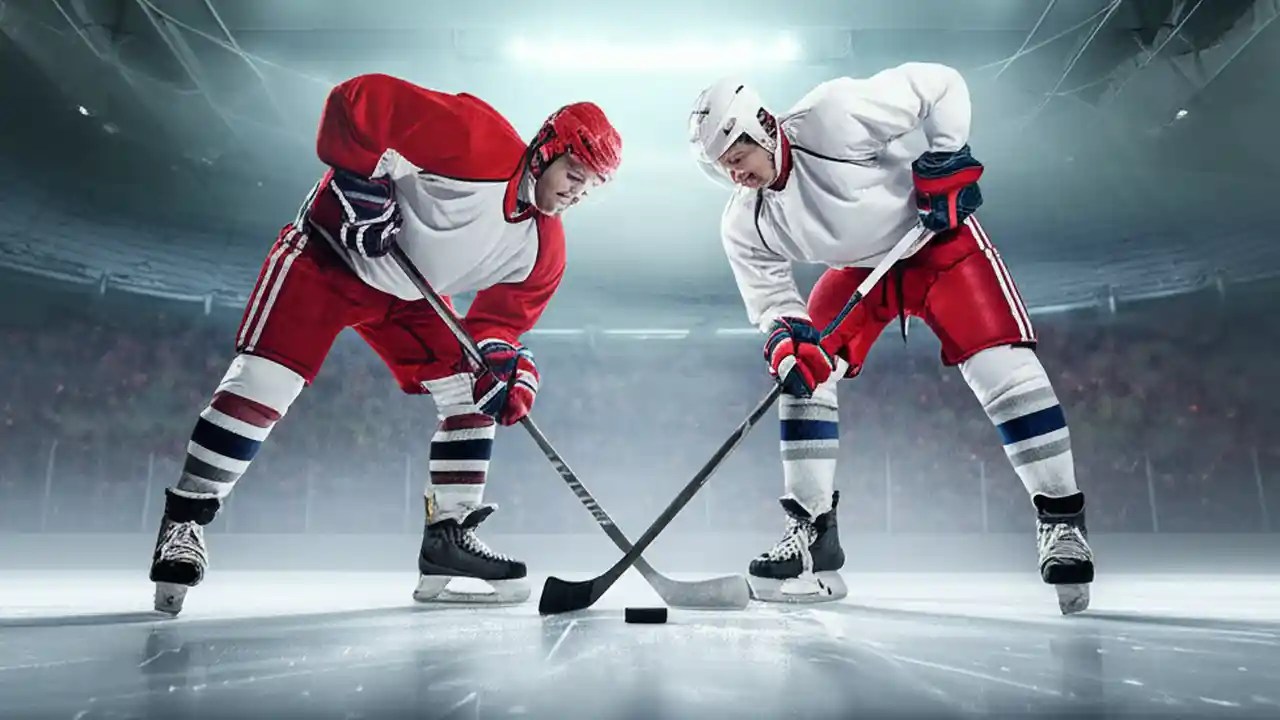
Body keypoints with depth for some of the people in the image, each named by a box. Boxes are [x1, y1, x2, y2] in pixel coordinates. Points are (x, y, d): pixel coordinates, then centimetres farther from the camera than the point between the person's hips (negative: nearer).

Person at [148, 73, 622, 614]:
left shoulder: (543, 248, -5)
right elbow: (357, 99, -26)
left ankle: (448, 535, 9)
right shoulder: (477, 139, -26)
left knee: (472, 394, -1)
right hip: (329, 251, -6)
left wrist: (501, 356, -19)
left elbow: (501, 316, 0)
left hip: (407, 293, 7)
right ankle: (183, 521, 1)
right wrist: (358, 173, -30)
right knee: (264, 382, -17)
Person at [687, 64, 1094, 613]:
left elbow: (940, 85, -19)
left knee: (1001, 367, -19)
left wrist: (945, 161, -24)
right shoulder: (744, 227, -14)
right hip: (858, 267, 5)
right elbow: (771, 299, -11)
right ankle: (813, 532, 0)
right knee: (804, 371, -9)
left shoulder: (830, 115, -29)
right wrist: (786, 338, -31)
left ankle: (1061, 521, -3)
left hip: (937, 237, -4)